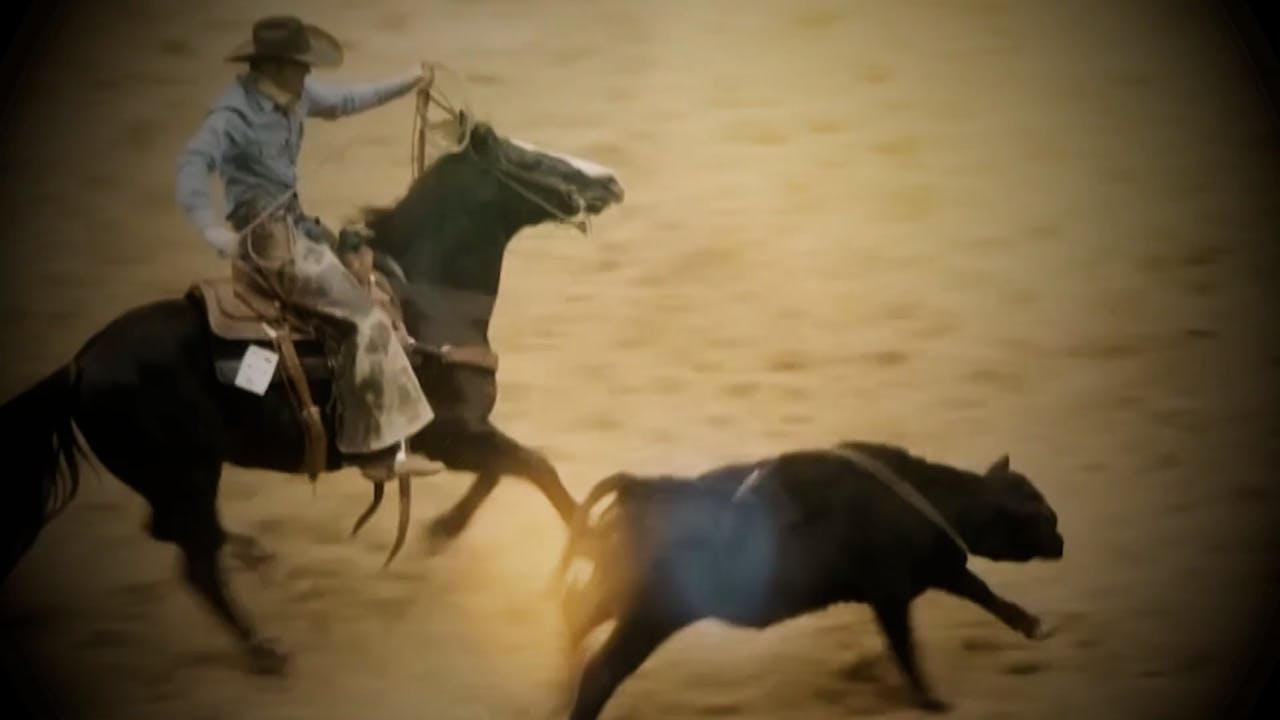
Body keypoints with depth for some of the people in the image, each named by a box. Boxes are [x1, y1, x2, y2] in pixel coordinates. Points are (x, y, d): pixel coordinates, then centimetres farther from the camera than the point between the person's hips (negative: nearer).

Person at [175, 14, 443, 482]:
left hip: (295, 222, 10)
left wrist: (405, 85, 28)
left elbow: (343, 101, 25)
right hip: (268, 237, -10)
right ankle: (379, 451, -14)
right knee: (366, 318, -15)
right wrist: (216, 235, -45)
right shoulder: (234, 115, -19)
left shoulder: (293, 96, 7)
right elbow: (193, 164, -33)